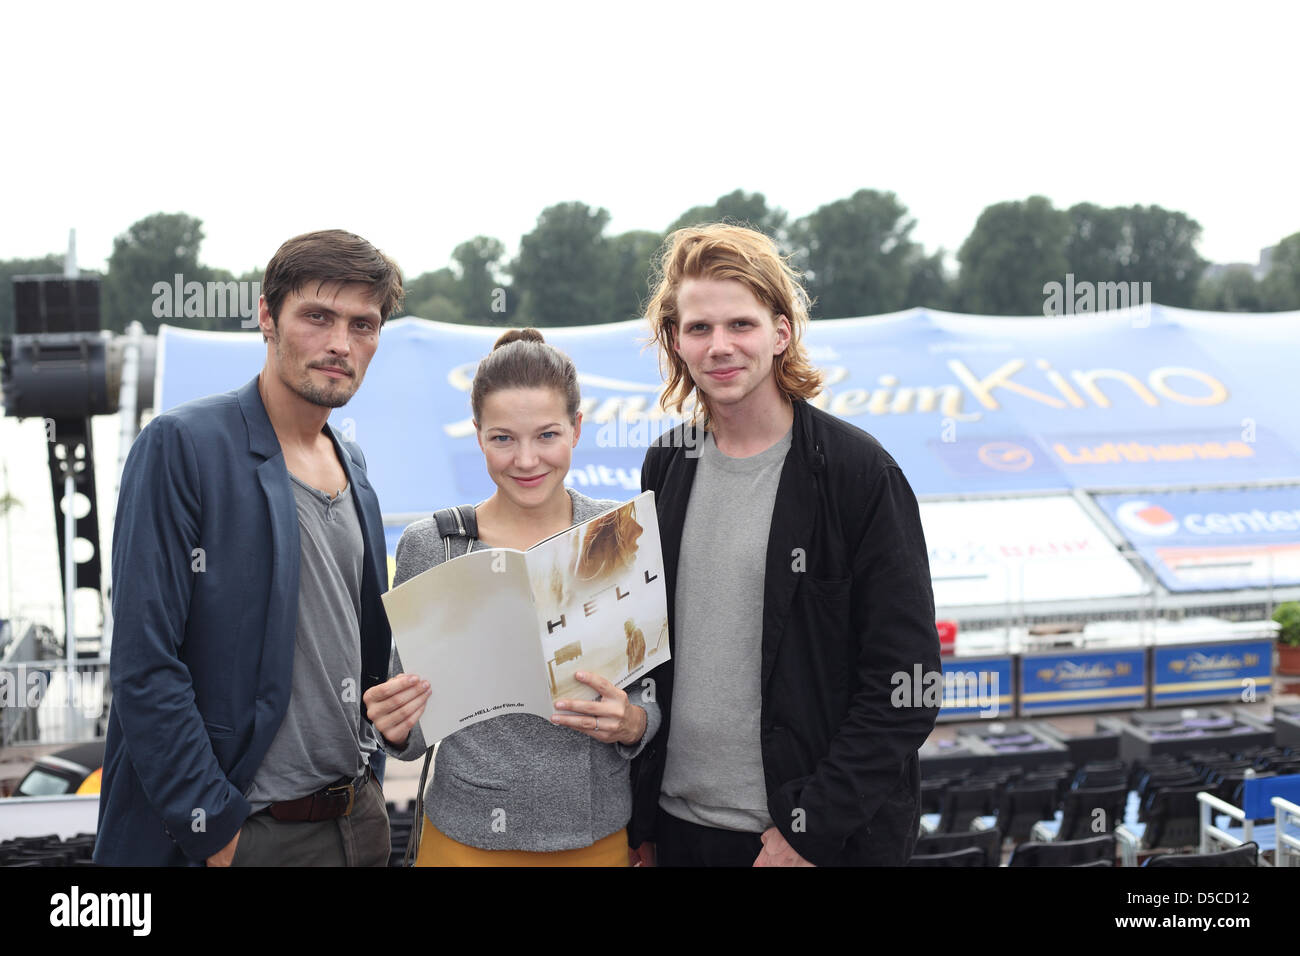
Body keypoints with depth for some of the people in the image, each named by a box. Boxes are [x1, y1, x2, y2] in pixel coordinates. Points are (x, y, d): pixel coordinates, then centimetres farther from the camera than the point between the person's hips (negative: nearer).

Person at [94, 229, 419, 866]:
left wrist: (367, 776, 11)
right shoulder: (181, 445, -14)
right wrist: (216, 832, -17)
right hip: (243, 834, -6)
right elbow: (143, 666, -18)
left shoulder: (351, 463, 8)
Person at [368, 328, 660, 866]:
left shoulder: (625, 538, -5)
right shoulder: (430, 547, -7)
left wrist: (632, 722, -17)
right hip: (468, 836, -1)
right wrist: (397, 724, -20)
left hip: (600, 836, 1)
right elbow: (417, 734, 1)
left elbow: (660, 695, 3)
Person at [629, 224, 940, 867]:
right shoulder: (666, 466, 4)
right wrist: (640, 822, 8)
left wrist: (811, 828, -15)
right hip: (681, 820, 5)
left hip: (829, 837, -4)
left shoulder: (858, 469, -11)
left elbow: (905, 681, -12)